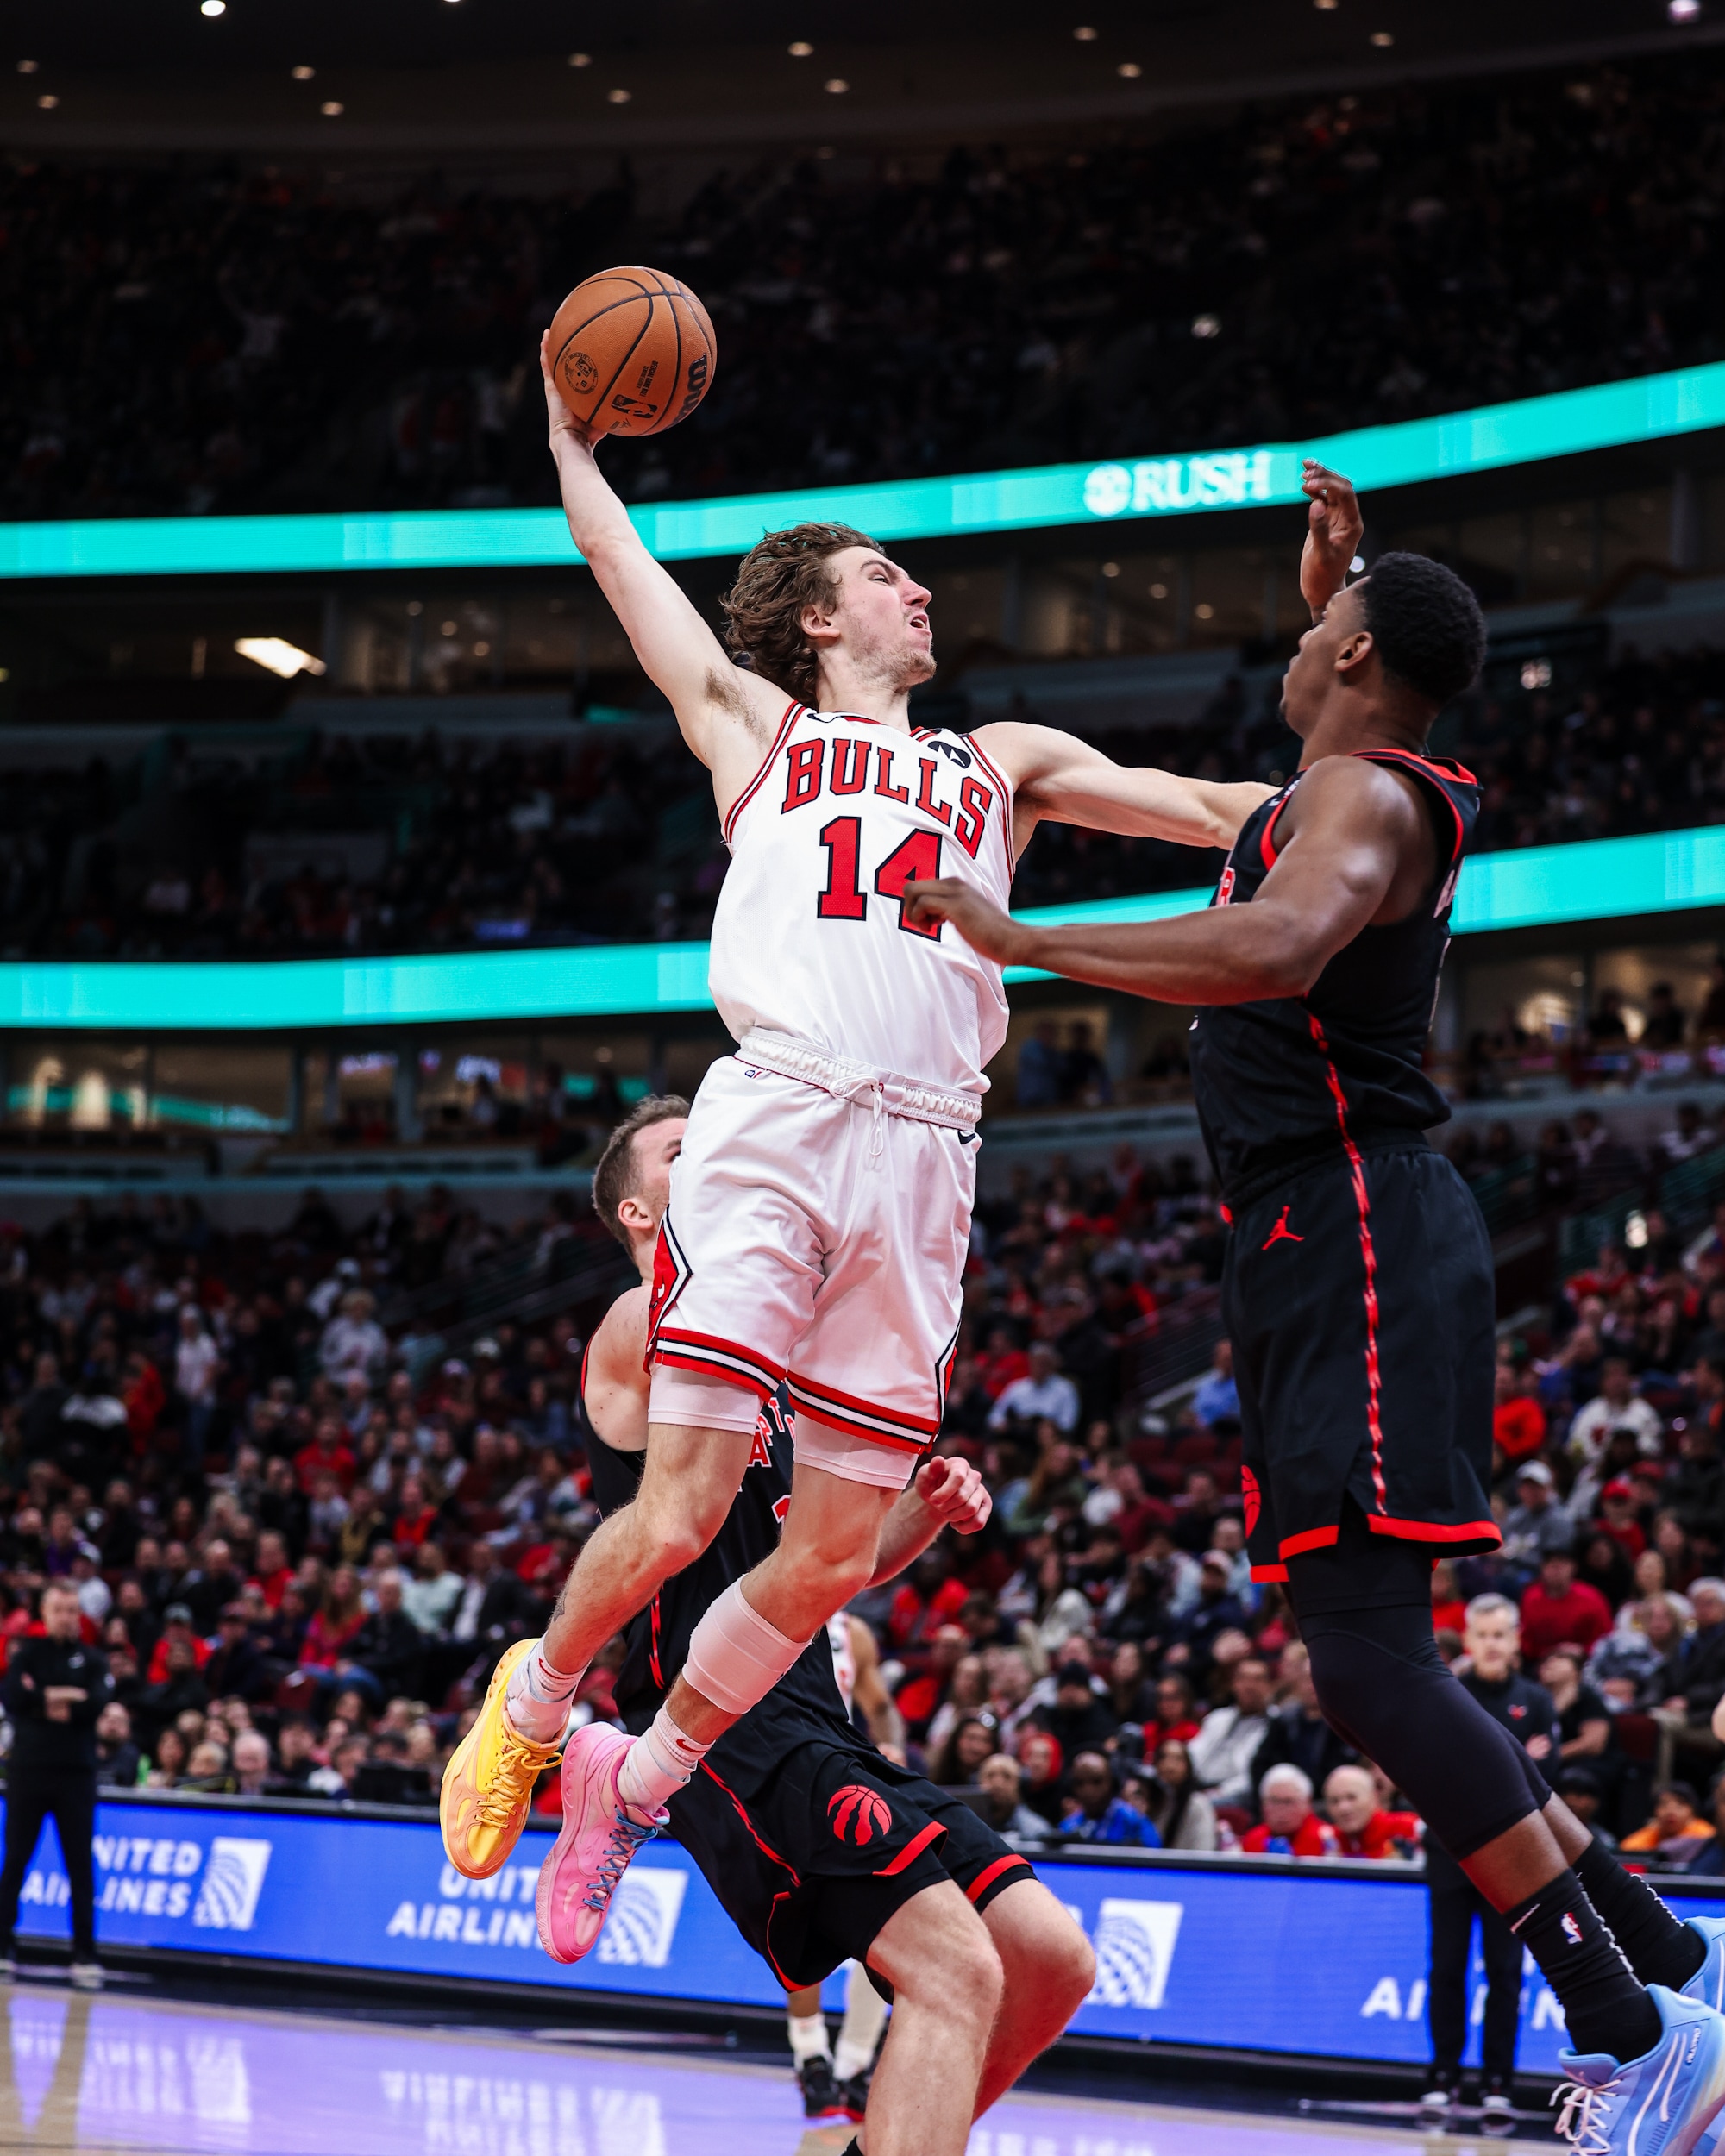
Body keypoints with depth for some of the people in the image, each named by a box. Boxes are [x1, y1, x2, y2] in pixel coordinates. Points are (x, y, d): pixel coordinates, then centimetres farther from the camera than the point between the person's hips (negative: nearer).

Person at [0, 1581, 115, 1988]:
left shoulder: (91, 1659, 8)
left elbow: (97, 1703, -10)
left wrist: (42, 1700, -11)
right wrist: (63, 1698, -10)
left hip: (76, 1774, 0)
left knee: (81, 1865, -1)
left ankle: (85, 1954, 1)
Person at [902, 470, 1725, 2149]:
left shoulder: (1356, 793, -10)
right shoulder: (1394, 796, 19)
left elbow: (1275, 948, -33)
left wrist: (1021, 942, -26)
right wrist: (1329, 581, 38)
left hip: (1355, 1236, -10)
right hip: (1325, 1243, 10)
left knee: (1365, 1659, -16)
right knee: (1370, 1661, 11)